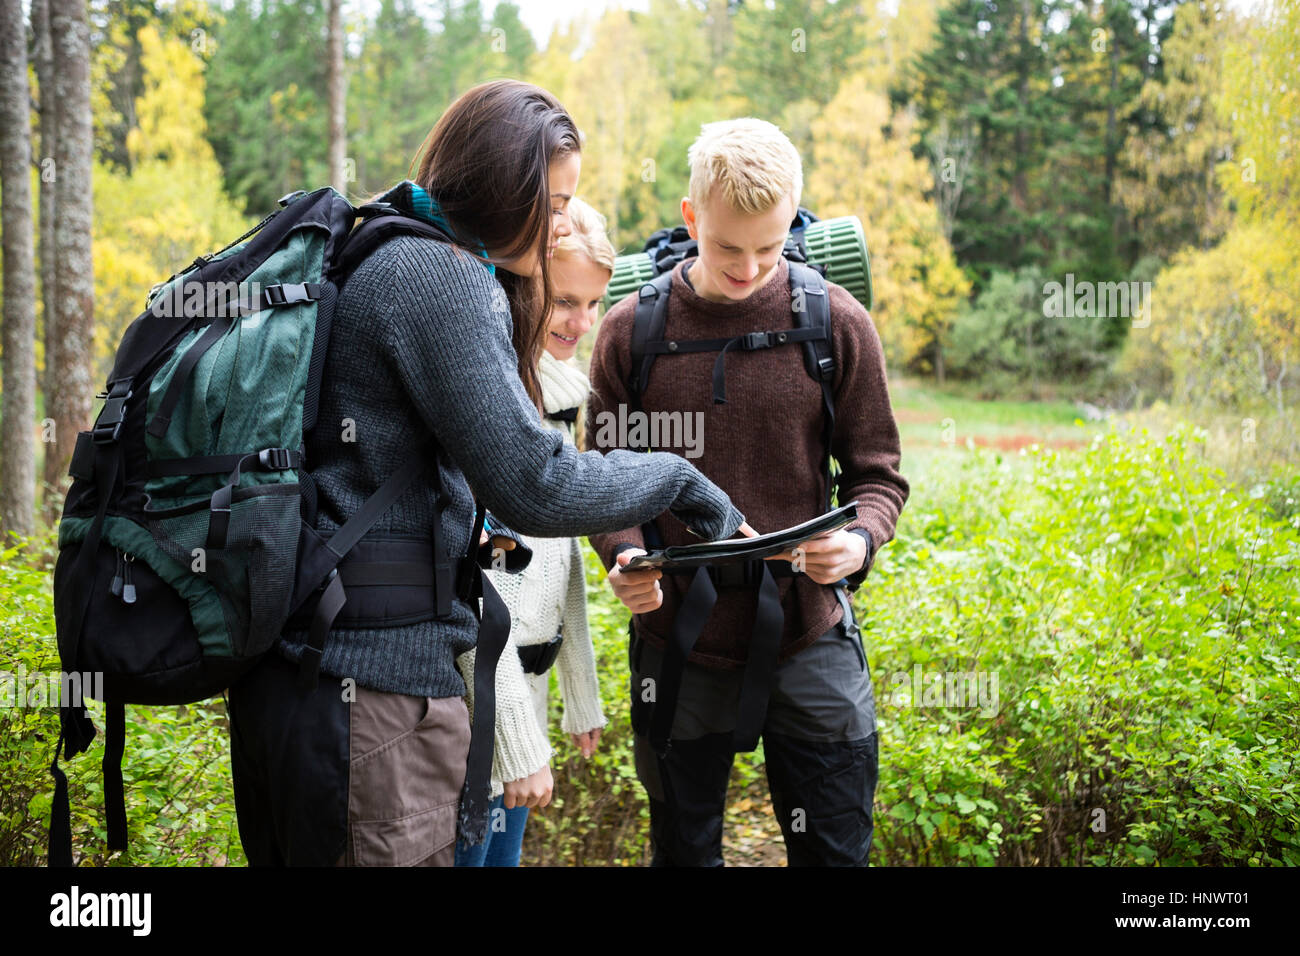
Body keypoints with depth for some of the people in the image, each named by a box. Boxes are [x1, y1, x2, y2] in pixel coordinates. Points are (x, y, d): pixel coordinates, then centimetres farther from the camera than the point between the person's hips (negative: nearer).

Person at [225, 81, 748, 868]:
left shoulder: (381, 260, 15)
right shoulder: (439, 278, -15)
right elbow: (535, 486, -20)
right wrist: (684, 483, -9)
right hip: (377, 677, -10)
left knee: (299, 850, 19)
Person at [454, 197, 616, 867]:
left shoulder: (557, 390, 11)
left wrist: (582, 697, 18)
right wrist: (522, 739, -19)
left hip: (526, 672, 9)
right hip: (470, 684, -8)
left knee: (503, 852, 17)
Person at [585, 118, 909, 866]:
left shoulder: (836, 323, -4)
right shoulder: (632, 330, -2)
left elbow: (878, 473, 3)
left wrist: (860, 539, -18)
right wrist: (624, 555, -15)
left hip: (809, 638, 0)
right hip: (677, 644, 1)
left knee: (835, 848, 9)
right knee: (685, 849, 16)